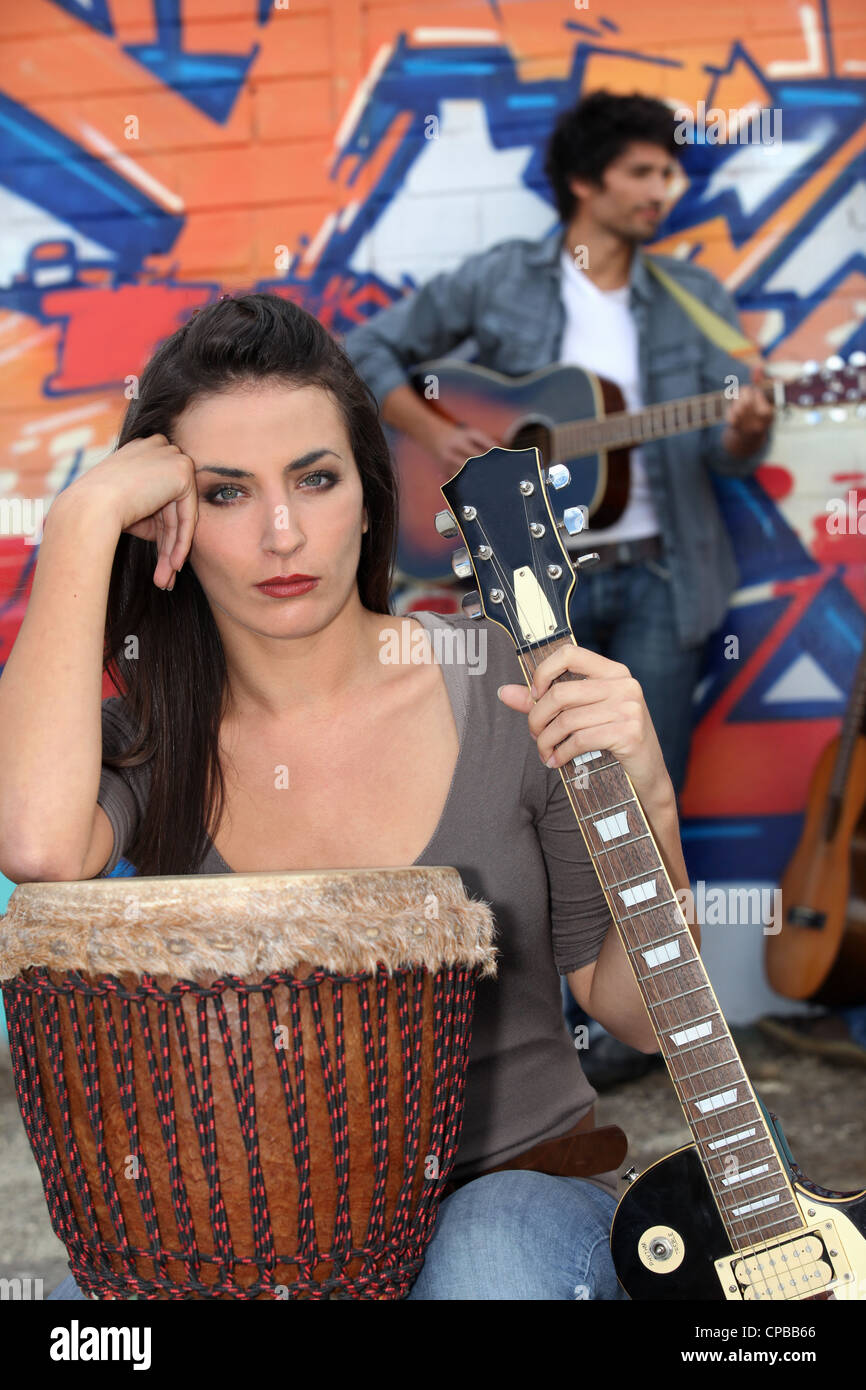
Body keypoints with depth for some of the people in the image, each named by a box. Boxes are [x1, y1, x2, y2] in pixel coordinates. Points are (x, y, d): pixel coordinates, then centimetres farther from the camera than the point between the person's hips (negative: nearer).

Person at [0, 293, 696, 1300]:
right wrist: (84, 515, -19)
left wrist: (644, 807, -20)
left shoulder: (509, 691, -6)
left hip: (511, 1189, 0)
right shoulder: (140, 736, -4)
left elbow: (641, 1017, 0)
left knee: (488, 1267, -35)